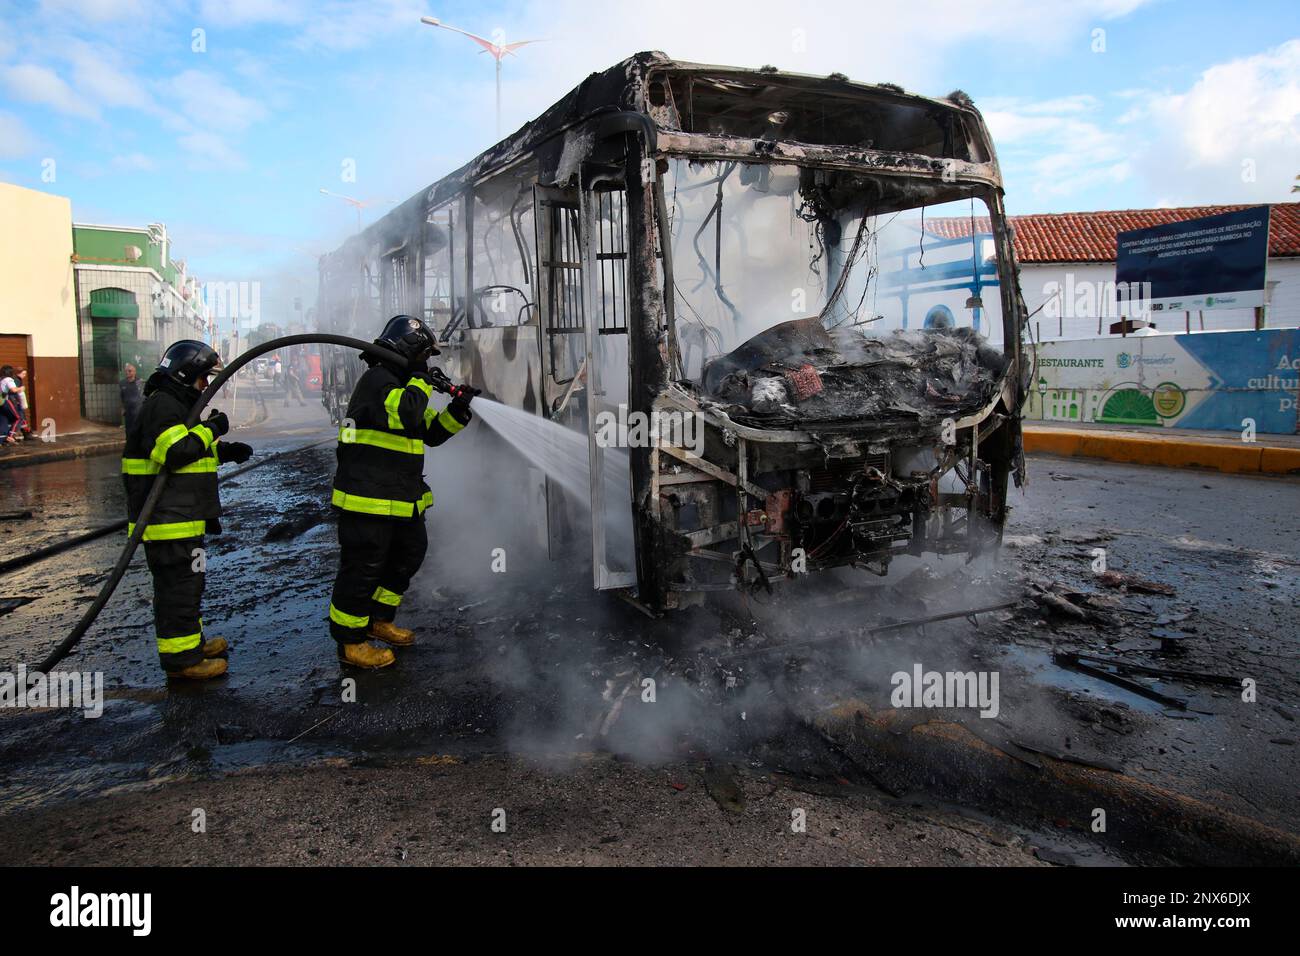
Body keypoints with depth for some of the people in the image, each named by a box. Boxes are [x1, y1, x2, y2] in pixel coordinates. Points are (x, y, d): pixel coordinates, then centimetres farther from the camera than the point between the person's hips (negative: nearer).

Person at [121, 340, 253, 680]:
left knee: (186, 581, 21)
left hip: (180, 517, 11)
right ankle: (181, 658, 2)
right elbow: (176, 452, -28)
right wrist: (211, 430, -17)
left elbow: (195, 453, 29)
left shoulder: (175, 405, 21)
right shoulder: (163, 406, -15)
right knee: (180, 585, -5)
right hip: (169, 519, -11)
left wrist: (223, 451, 13)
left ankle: (192, 642, 34)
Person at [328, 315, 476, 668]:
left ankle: (379, 620, 36)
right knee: (363, 568, -2)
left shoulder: (401, 384, 19)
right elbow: (406, 414, -31)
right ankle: (349, 642, 11)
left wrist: (457, 410, 4)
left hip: (401, 499, 11)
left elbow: (431, 432, 19)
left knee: (409, 556, 20)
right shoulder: (377, 380, -13)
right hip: (368, 500, -11)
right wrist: (421, 381, -15)